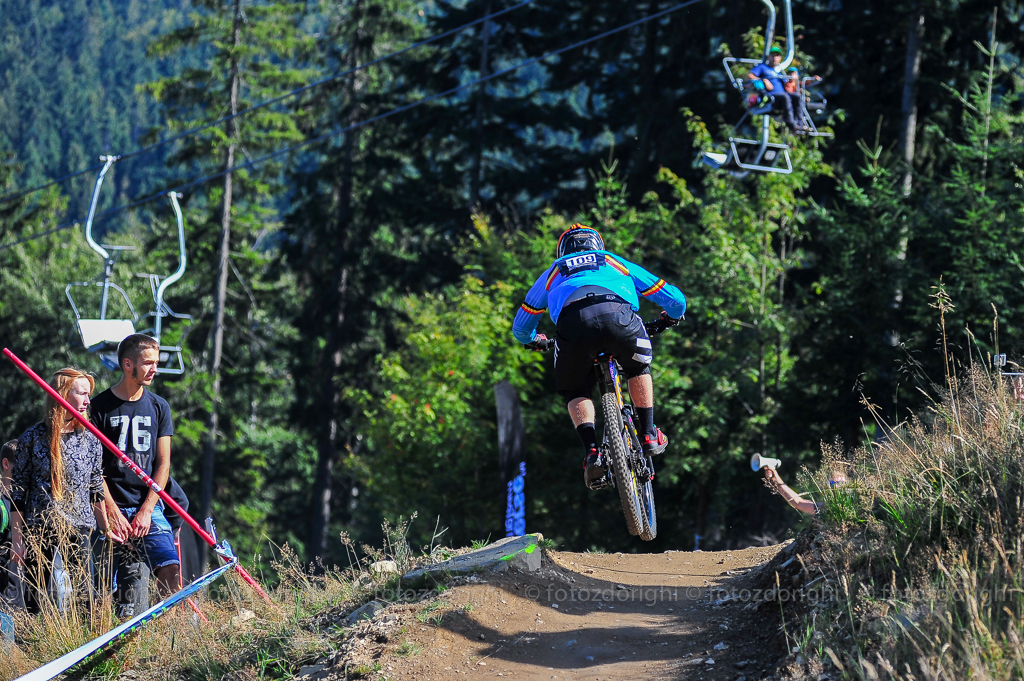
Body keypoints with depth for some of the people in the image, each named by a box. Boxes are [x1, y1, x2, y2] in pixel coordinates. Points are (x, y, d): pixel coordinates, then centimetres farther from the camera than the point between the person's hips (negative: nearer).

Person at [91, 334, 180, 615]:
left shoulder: (158, 407, 12)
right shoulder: (100, 407, 2)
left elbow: (163, 464, 9)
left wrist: (146, 510, -3)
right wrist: (113, 512, -9)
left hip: (149, 508, 2)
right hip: (113, 507, -2)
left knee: (170, 568, -14)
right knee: (114, 580, -8)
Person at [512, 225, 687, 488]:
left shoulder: (552, 273, 40)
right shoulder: (616, 262, 40)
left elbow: (520, 327, 48)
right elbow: (675, 299, 42)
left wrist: (535, 341, 71)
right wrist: (673, 316, 66)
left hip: (572, 322, 0)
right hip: (619, 316, 0)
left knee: (575, 393, 24)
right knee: (638, 368, 33)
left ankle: (592, 452, 3)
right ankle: (648, 435, 30)